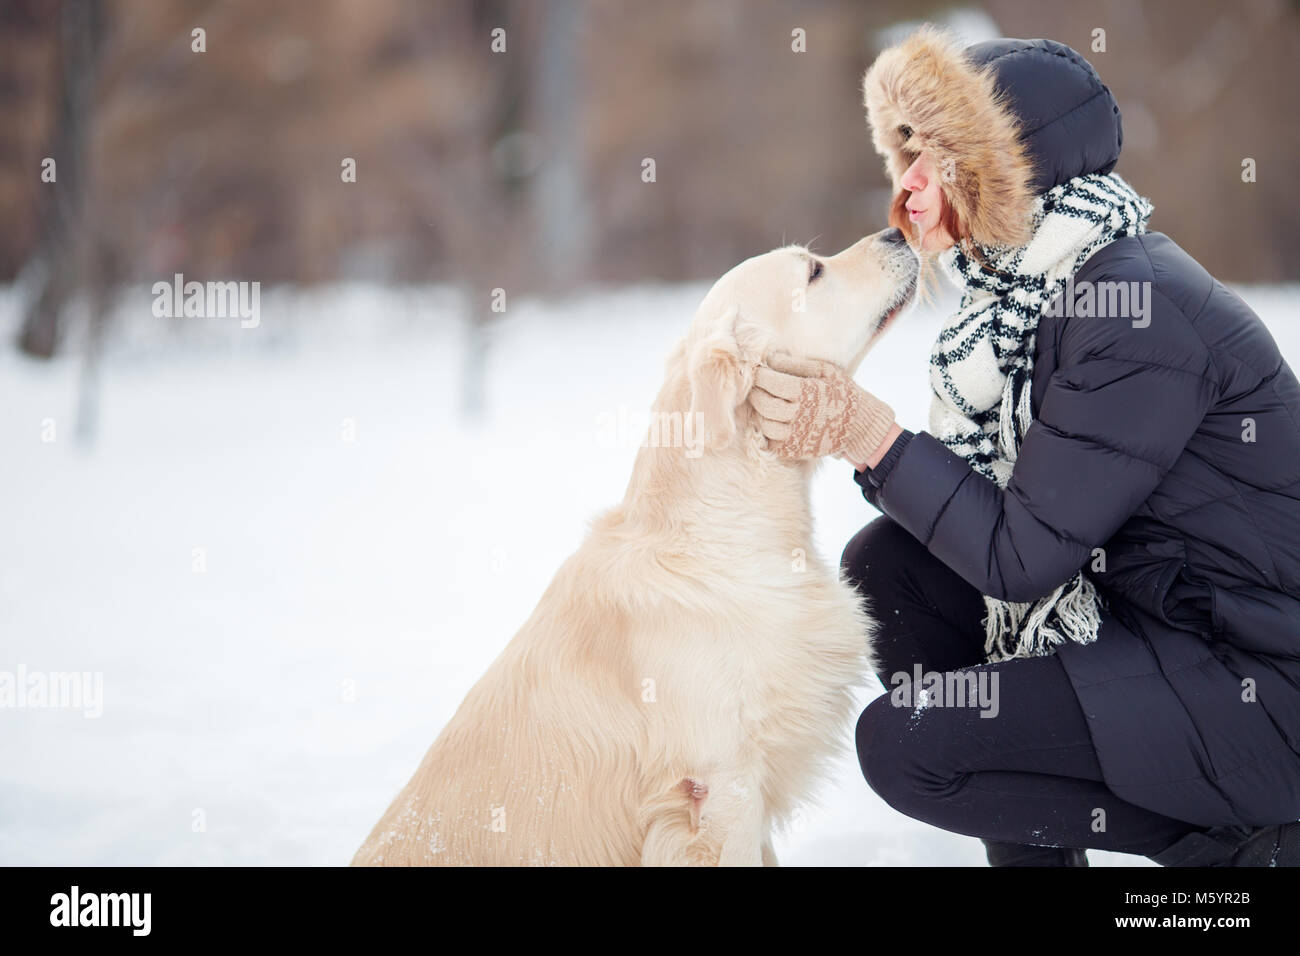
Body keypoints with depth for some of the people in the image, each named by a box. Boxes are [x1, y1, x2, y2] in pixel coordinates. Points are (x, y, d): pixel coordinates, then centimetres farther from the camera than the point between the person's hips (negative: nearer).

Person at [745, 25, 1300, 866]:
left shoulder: (1137, 309, -23)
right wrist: (838, 425, -11)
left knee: (903, 744, -14)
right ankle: (1036, 850, 13)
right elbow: (975, 497, 5)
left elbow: (1022, 558, -22)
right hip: (1140, 613, 9)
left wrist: (869, 432, -19)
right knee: (886, 562, 5)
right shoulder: (1026, 289, 6)